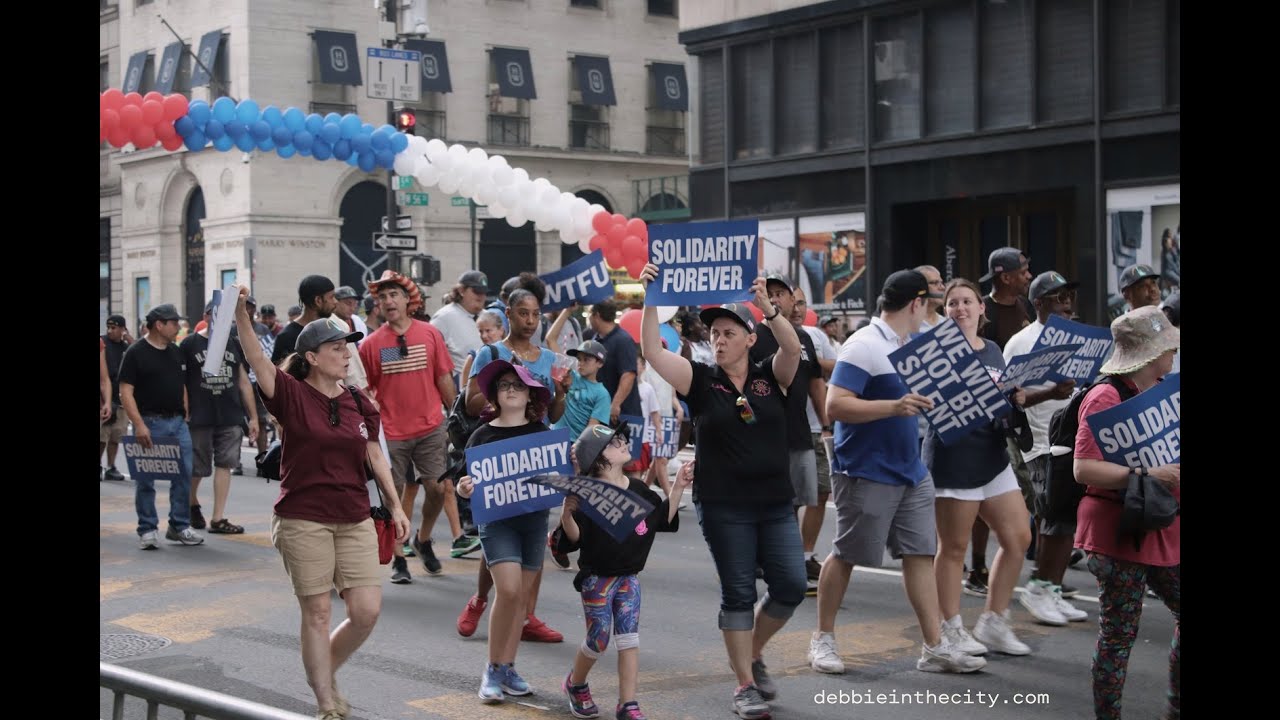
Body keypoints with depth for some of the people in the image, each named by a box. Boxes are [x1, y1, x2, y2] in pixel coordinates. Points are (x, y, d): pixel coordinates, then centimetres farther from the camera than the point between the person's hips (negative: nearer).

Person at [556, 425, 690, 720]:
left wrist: (678, 488, 9)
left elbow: (665, 519, 15)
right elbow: (575, 537, -20)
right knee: (598, 640, 2)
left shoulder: (639, 490, 4)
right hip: (596, 578, -5)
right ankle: (575, 684, 31)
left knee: (629, 639, 0)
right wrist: (567, 513, -39)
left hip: (628, 577, 5)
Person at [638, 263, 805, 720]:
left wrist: (767, 307, -33)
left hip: (775, 503, 2)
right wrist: (650, 300, -24)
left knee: (791, 586, 0)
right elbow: (652, 351, -12)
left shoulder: (772, 377, 3)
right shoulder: (700, 381, 0)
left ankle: (753, 653, 26)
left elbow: (793, 346, -17)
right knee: (738, 593, 1)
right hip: (722, 507, -2)